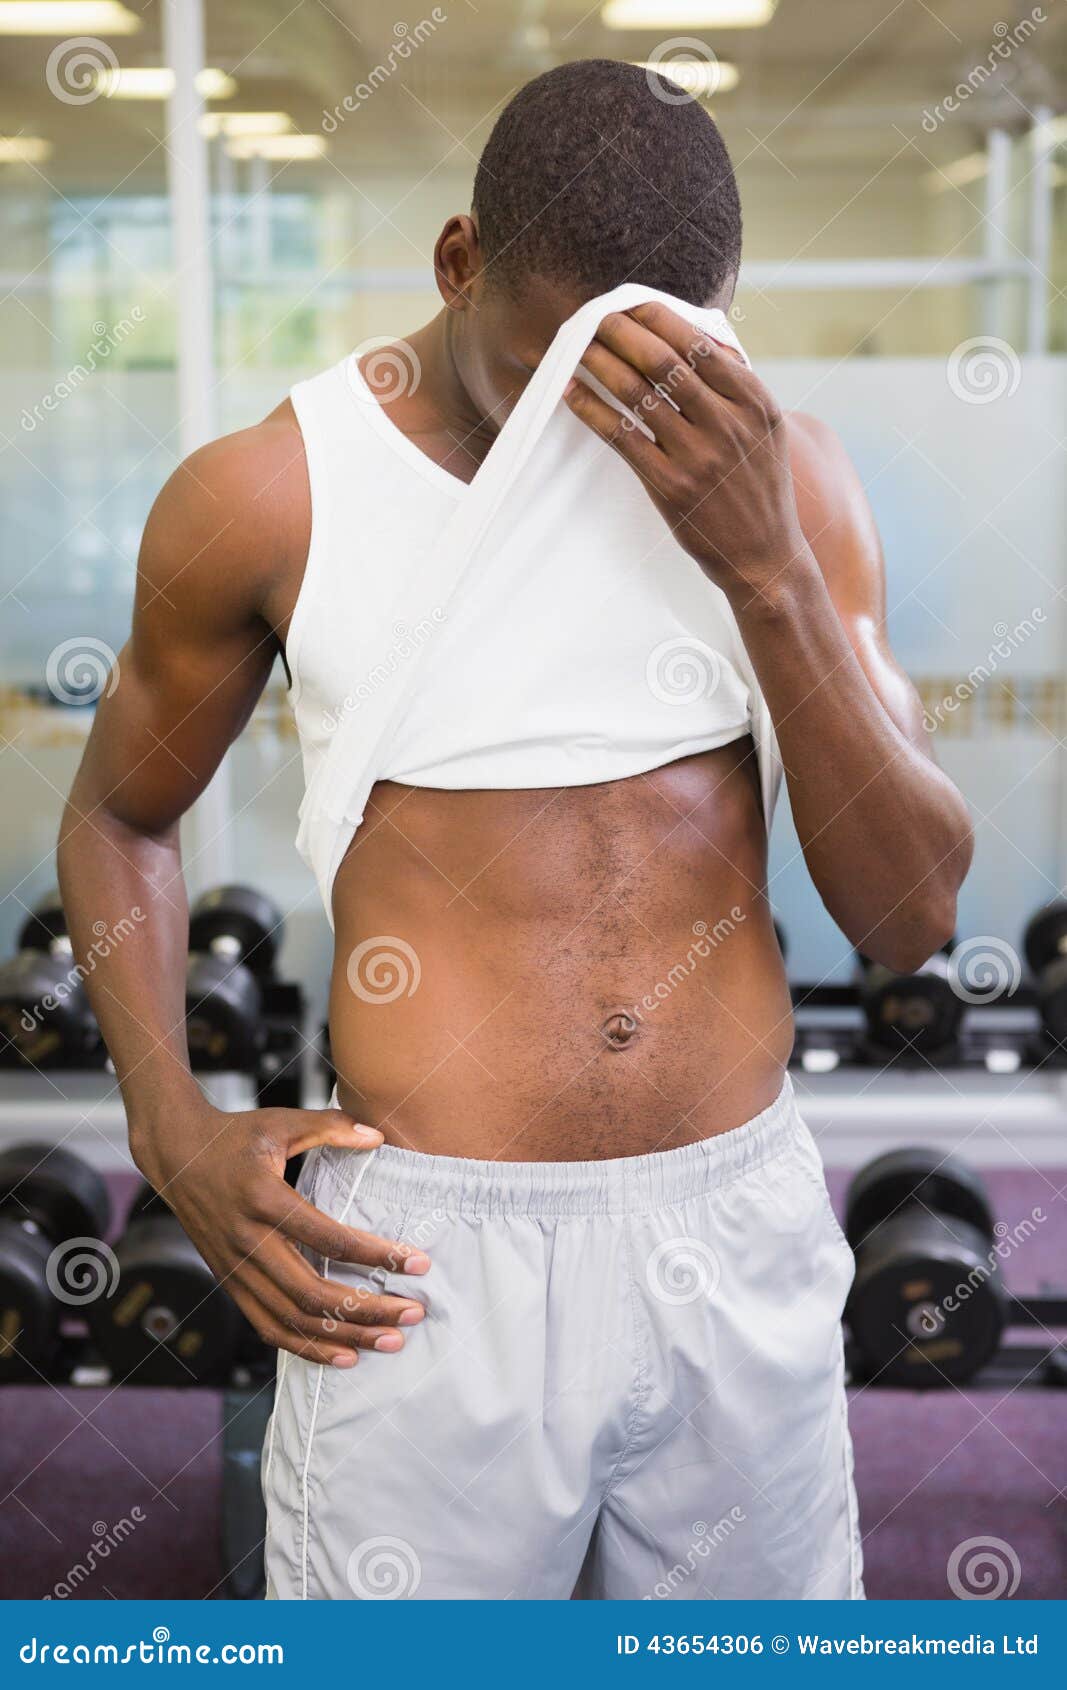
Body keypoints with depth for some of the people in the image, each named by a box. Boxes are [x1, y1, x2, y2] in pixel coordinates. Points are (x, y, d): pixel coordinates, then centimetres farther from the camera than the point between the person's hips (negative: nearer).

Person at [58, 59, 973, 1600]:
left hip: (744, 1237, 3)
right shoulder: (268, 500, -5)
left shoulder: (776, 477, 0)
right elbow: (118, 817, 10)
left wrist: (766, 566, -18)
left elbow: (912, 915, -6)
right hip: (434, 1257, -2)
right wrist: (172, 1127, -5)